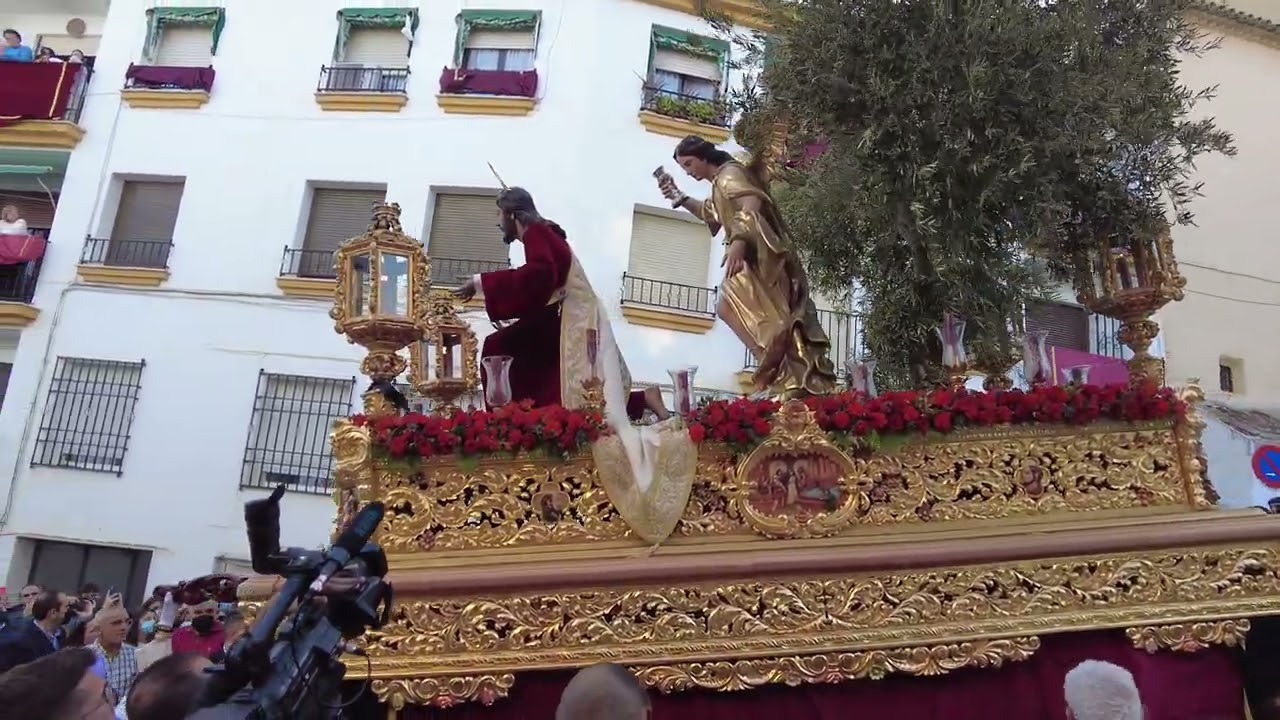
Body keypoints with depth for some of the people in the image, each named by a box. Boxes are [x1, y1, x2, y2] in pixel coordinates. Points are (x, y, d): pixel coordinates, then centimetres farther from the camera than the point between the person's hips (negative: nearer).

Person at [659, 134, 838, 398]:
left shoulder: (729, 174, -6)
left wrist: (738, 241, -39)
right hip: (754, 258, 10)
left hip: (759, 256, -10)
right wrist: (679, 198, 29)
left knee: (729, 303, -20)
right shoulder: (720, 181, 25)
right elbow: (712, 215, 39)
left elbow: (751, 205, -24)